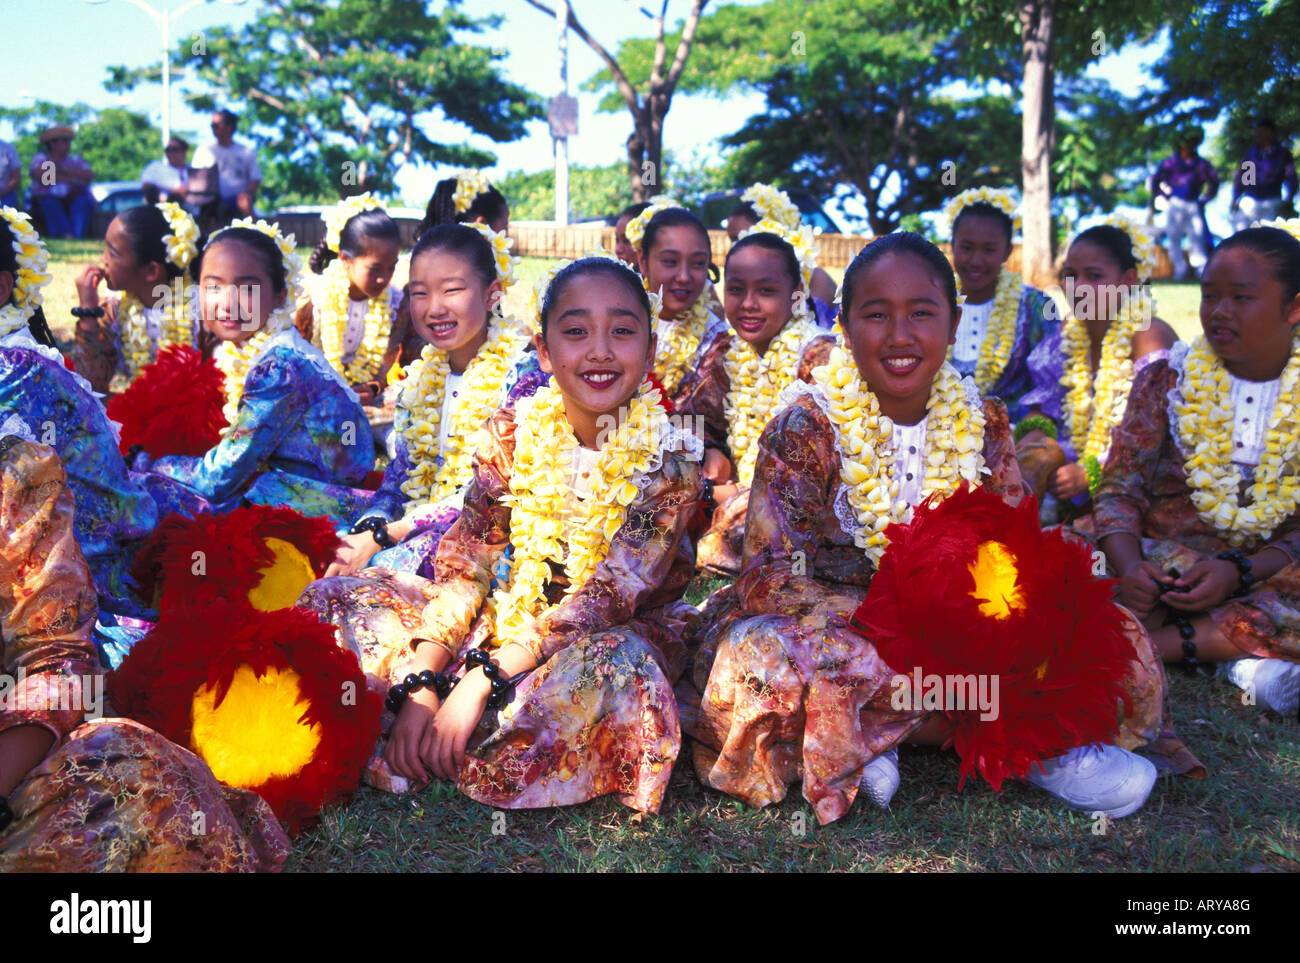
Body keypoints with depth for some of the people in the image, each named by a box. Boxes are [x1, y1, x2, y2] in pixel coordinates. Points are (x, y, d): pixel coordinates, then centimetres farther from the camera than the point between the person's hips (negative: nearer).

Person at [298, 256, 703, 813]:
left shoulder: (668, 461, -16)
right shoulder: (514, 433, -5)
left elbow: (606, 598, -23)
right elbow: (466, 564, -8)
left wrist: (482, 678, -32)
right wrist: (419, 684, -22)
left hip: (605, 636, -3)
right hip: (501, 616, 4)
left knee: (616, 667, -40)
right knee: (335, 598, -5)